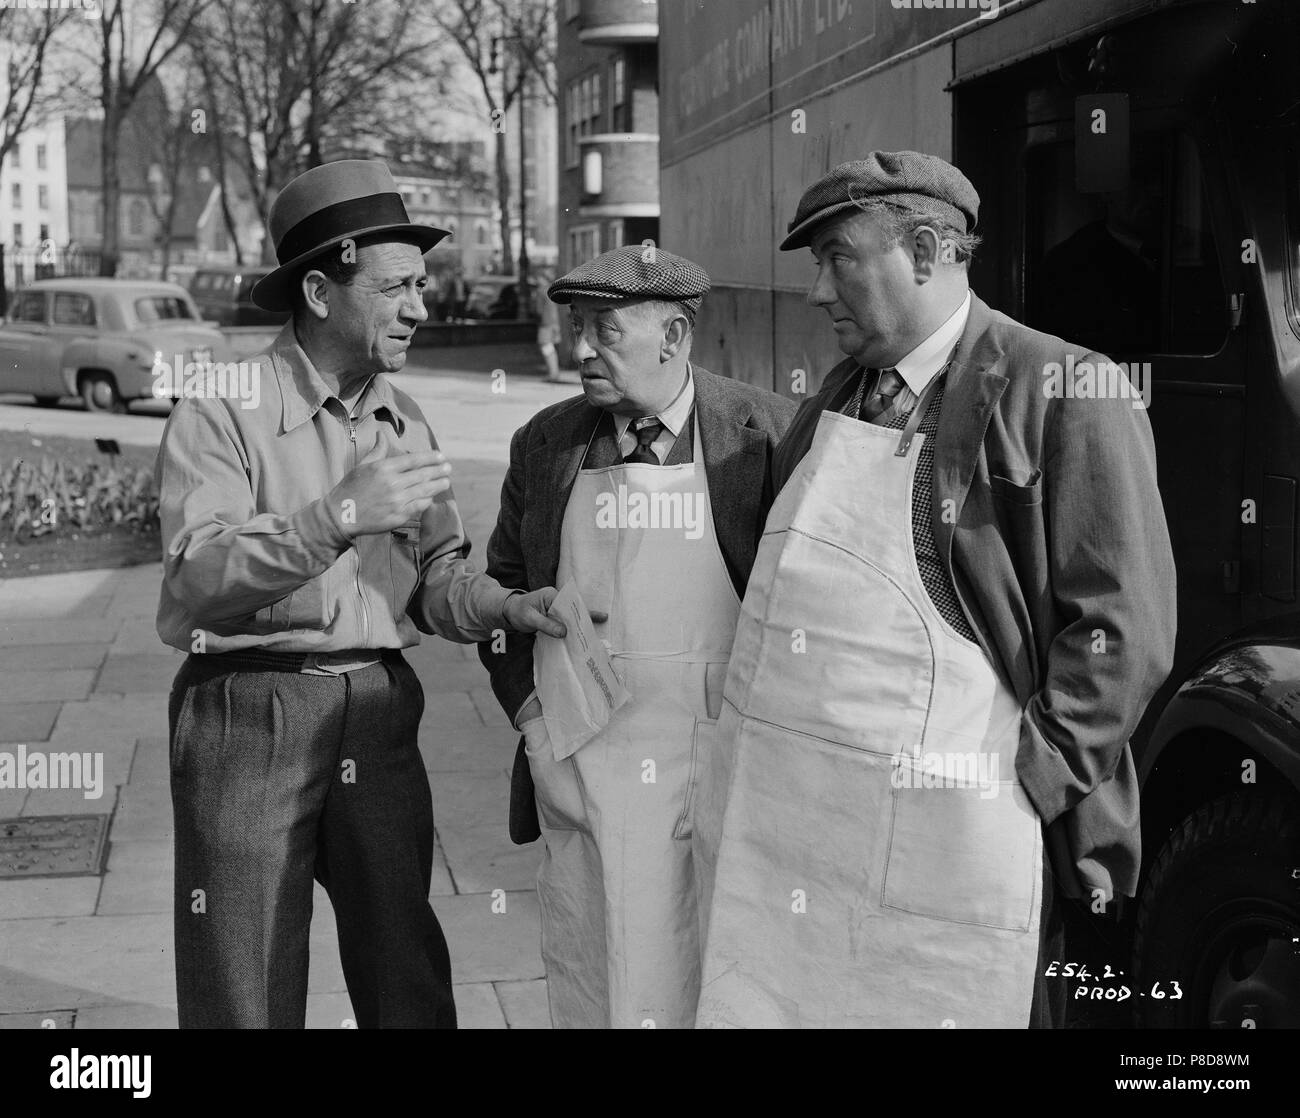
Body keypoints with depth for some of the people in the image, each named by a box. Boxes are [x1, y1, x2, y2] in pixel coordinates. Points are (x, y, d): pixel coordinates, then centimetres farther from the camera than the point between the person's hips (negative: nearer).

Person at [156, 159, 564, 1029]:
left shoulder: (405, 424, 10)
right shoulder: (224, 413, -9)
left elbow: (435, 577, 9)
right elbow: (198, 580, -20)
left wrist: (508, 607, -11)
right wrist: (338, 515, -29)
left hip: (381, 718, 5)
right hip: (250, 719, -5)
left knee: (412, 986, 12)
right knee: (246, 999, 3)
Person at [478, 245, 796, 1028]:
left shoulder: (768, 431, -4)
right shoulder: (546, 442, 7)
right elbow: (502, 585, 16)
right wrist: (529, 711, 6)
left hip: (725, 765, -2)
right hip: (582, 769, 3)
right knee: (595, 990, 8)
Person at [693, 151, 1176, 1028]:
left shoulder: (1061, 395, -7)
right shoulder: (841, 396, 16)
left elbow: (1125, 628, -9)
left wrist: (1028, 784, -13)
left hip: (941, 842, -6)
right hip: (778, 813, 7)